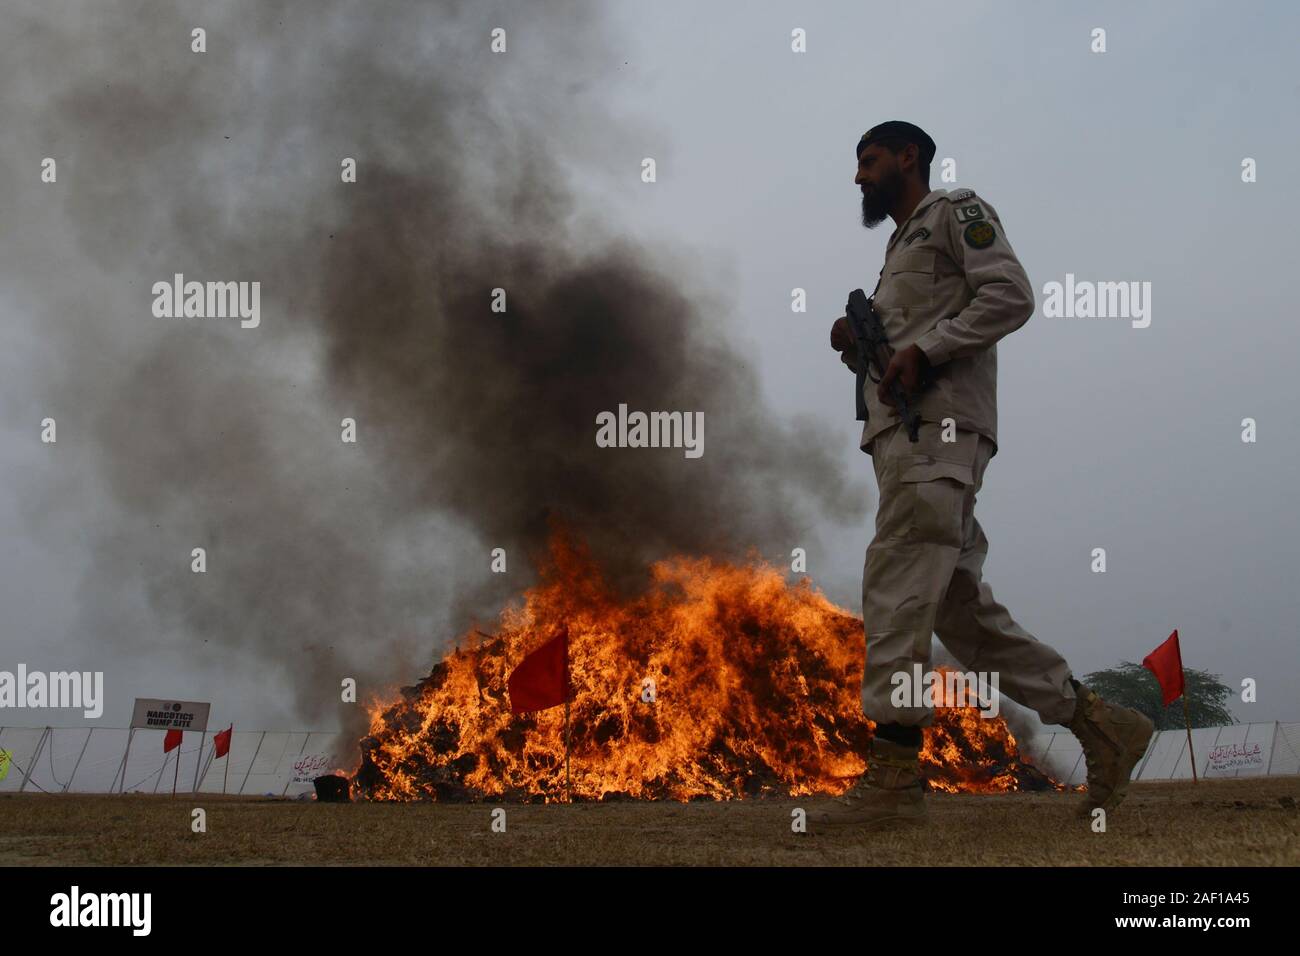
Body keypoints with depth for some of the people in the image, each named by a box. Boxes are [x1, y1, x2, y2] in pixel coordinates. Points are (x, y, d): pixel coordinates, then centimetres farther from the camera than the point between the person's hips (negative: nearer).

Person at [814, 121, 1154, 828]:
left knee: (897, 585, -18)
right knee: (960, 606, 3)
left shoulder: (955, 211, 6)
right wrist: (861, 349, 11)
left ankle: (893, 779, -23)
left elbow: (1010, 294, -9)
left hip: (937, 427, -9)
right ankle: (1099, 724, 7)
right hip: (902, 434, 9)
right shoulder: (901, 247, 32)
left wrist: (921, 350, -15)